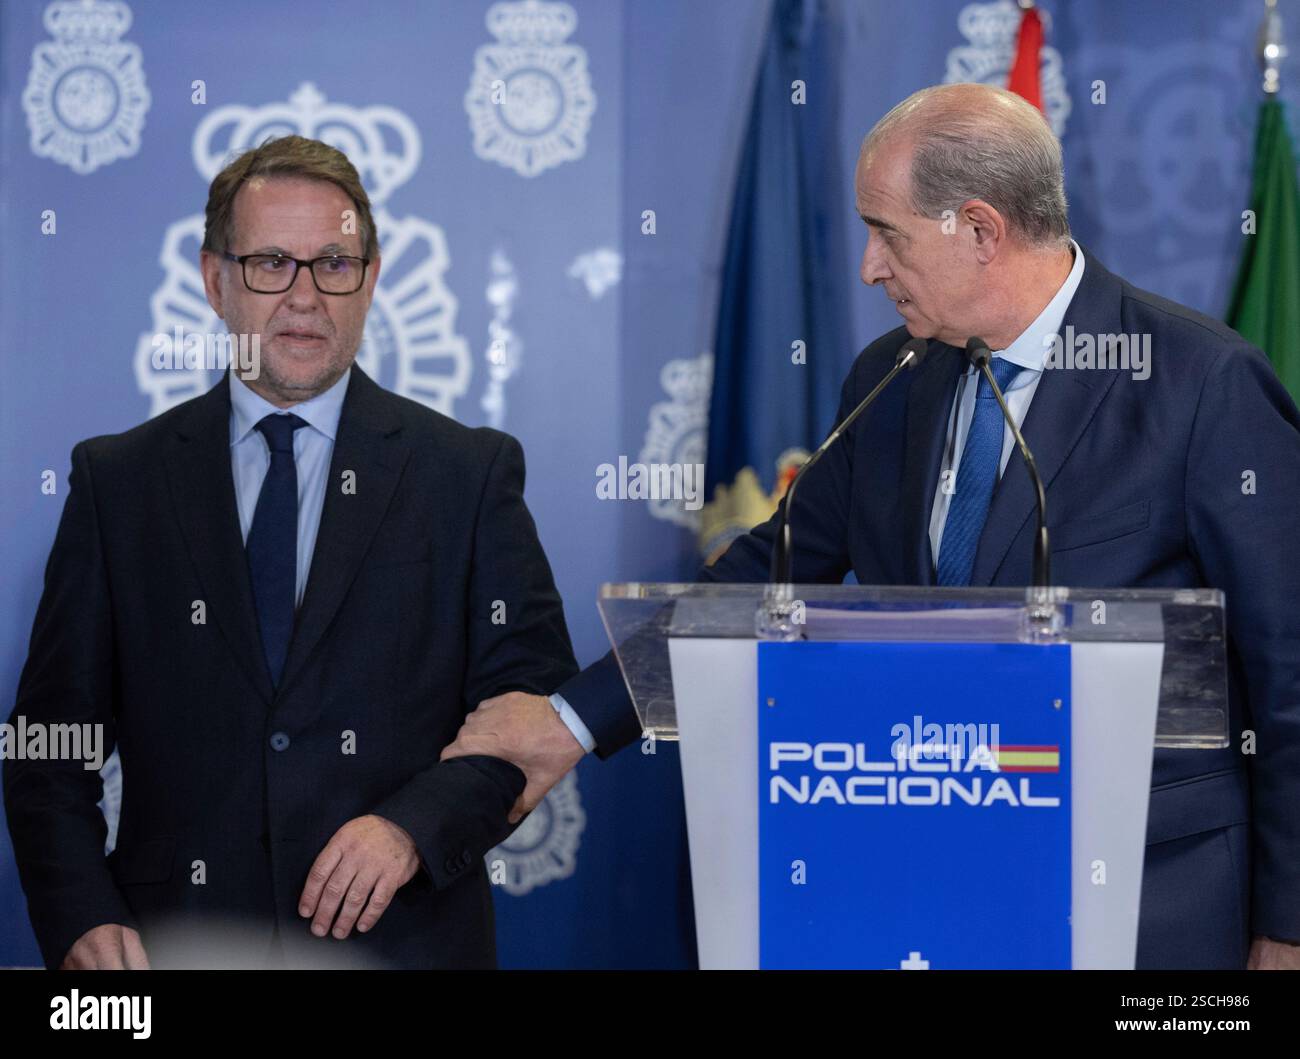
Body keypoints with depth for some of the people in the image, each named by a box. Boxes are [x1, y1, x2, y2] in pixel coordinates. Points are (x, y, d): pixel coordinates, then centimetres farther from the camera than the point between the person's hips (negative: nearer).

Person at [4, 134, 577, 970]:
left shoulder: (470, 473, 3)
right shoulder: (117, 481, 6)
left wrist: (415, 825, -17)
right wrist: (82, 918, -9)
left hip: (403, 940, 0)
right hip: (178, 943, 1)